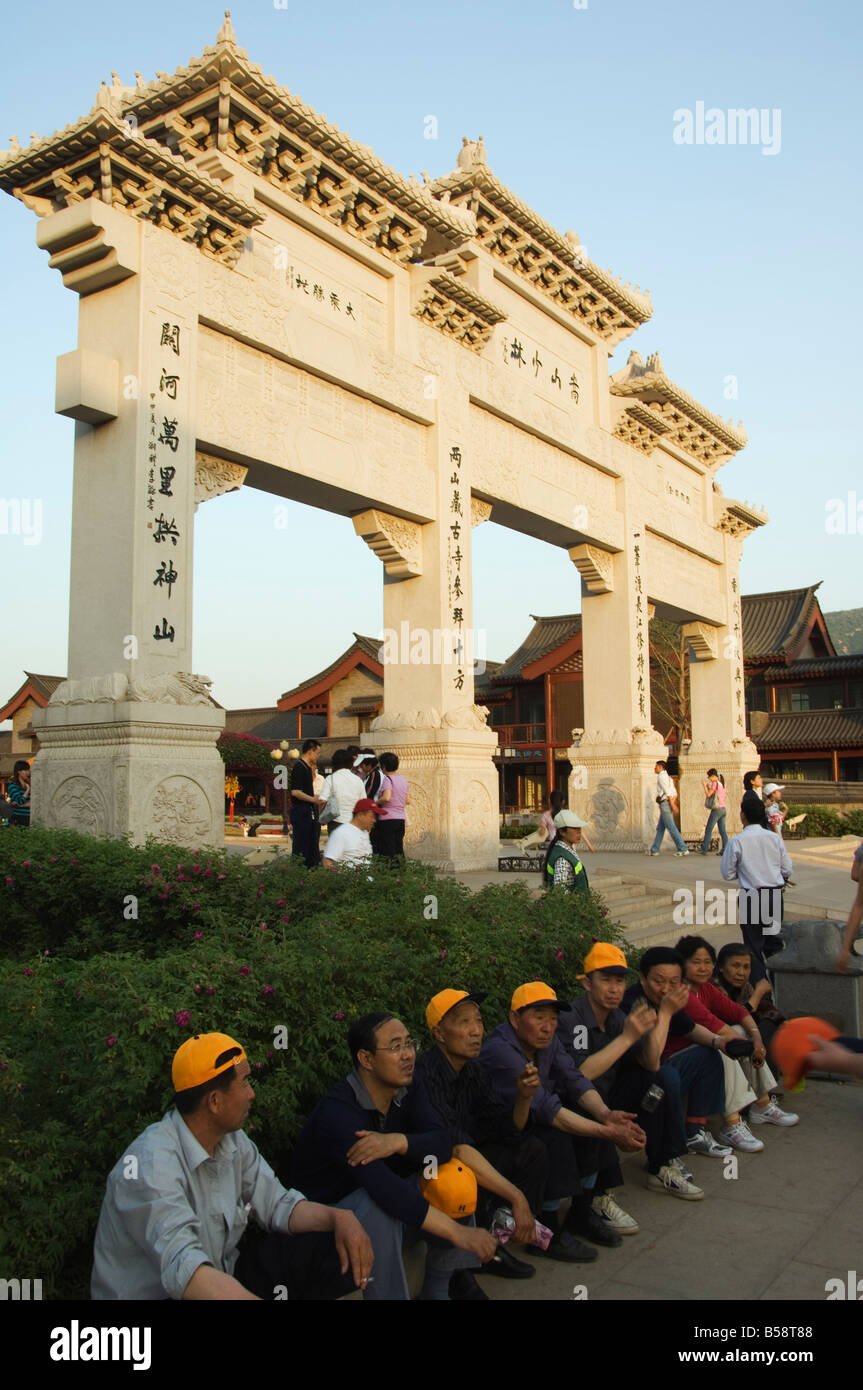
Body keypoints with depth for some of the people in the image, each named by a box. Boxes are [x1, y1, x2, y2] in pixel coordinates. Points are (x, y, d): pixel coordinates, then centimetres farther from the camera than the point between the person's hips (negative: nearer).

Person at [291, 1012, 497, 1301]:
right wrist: (457, 1232, -45)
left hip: (380, 1191, 7)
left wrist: (399, 1142, -38)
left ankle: (441, 1283, -1)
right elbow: (384, 1189, -42)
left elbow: (442, 1143, -17)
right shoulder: (338, 1113, -32)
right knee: (379, 1212, -35)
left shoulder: (408, 1088, -9)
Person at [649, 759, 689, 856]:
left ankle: (683, 849, -12)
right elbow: (674, 793, 19)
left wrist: (672, 805, -20)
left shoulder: (661, 776, -9)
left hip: (664, 804, -10)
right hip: (668, 805, 10)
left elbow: (667, 791, -17)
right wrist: (673, 804, 12)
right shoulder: (668, 778, 21)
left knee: (671, 828, -9)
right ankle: (654, 850, 16)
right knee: (660, 828, 12)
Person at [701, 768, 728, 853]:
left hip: (716, 809, -8)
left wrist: (705, 786, -1)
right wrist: (708, 786, 16)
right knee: (722, 831, 6)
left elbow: (708, 794, -13)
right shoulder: (721, 784, 15)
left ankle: (705, 849, 0)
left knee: (708, 830, -1)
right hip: (723, 809, 8)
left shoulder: (715, 783, -10)